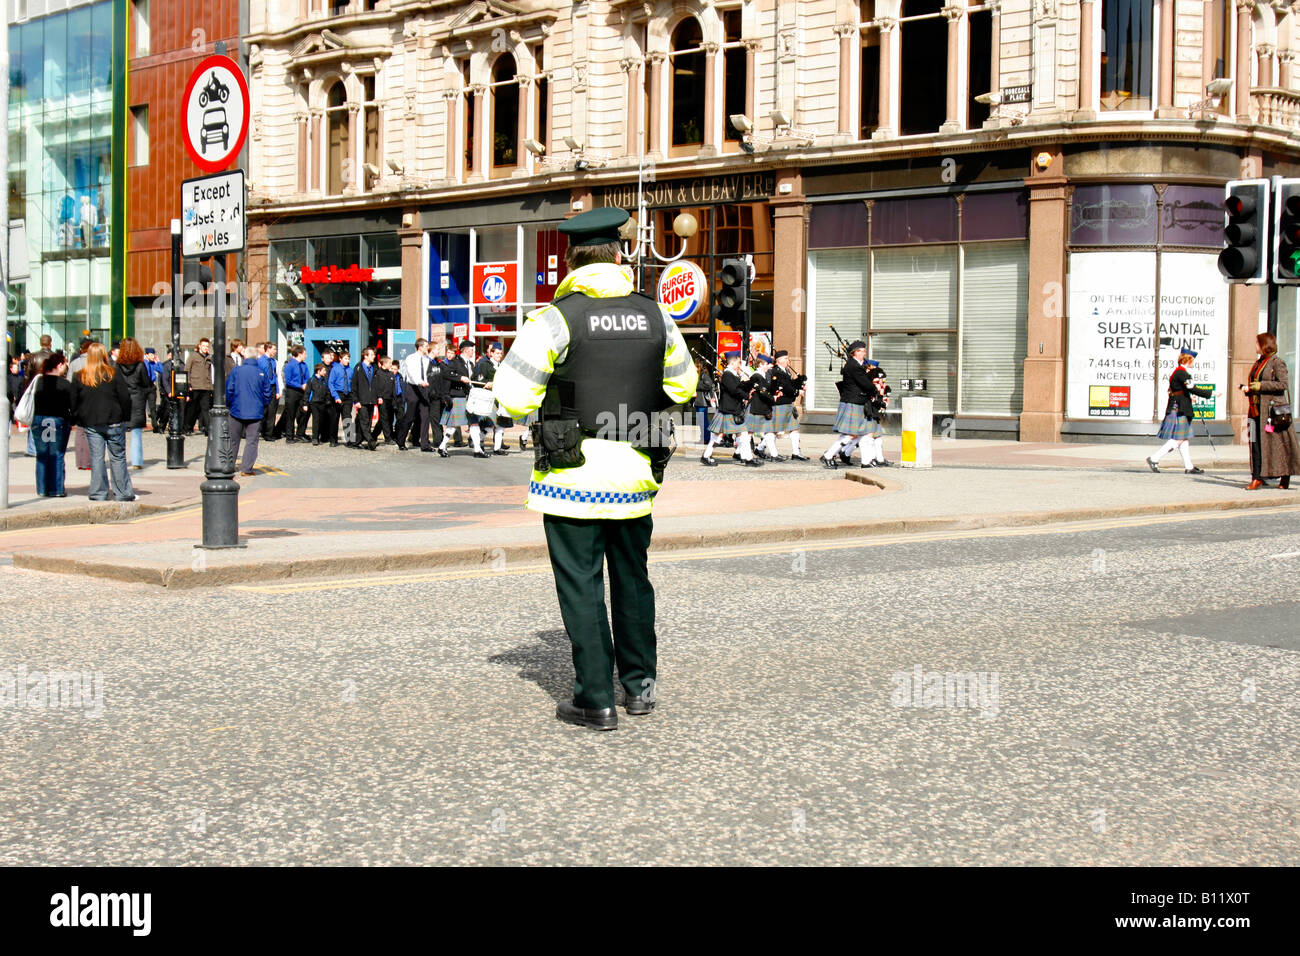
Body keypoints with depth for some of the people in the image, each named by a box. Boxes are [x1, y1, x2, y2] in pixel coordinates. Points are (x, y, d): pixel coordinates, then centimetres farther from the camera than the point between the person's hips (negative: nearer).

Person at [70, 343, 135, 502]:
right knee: (118, 457, 5)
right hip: (113, 422, -2)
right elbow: (125, 397, -6)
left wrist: (78, 419, 14)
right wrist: (125, 417, 4)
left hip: (90, 423, 2)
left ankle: (98, 494, 4)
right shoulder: (114, 374, -6)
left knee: (96, 458, 5)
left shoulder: (79, 377, 2)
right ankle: (123, 493, 7)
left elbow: (73, 402, 5)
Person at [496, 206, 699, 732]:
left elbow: (512, 395, -11)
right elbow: (682, 385, 17)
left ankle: (596, 700, 6)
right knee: (632, 579, 18)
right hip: (636, 475, 4)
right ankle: (639, 684, 28)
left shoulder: (556, 318, -11)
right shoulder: (655, 316, 2)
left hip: (572, 476, -4)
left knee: (581, 585, 3)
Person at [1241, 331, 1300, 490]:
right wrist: (1248, 388, 5)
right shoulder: (1258, 363, 17)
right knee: (1256, 443, 1)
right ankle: (1257, 478, 2)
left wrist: (1260, 386, -17)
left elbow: (1283, 384, -15)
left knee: (1278, 443, -3)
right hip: (1258, 409, 8)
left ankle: (1285, 477, 5)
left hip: (1272, 408, -8)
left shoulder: (1277, 363, -7)